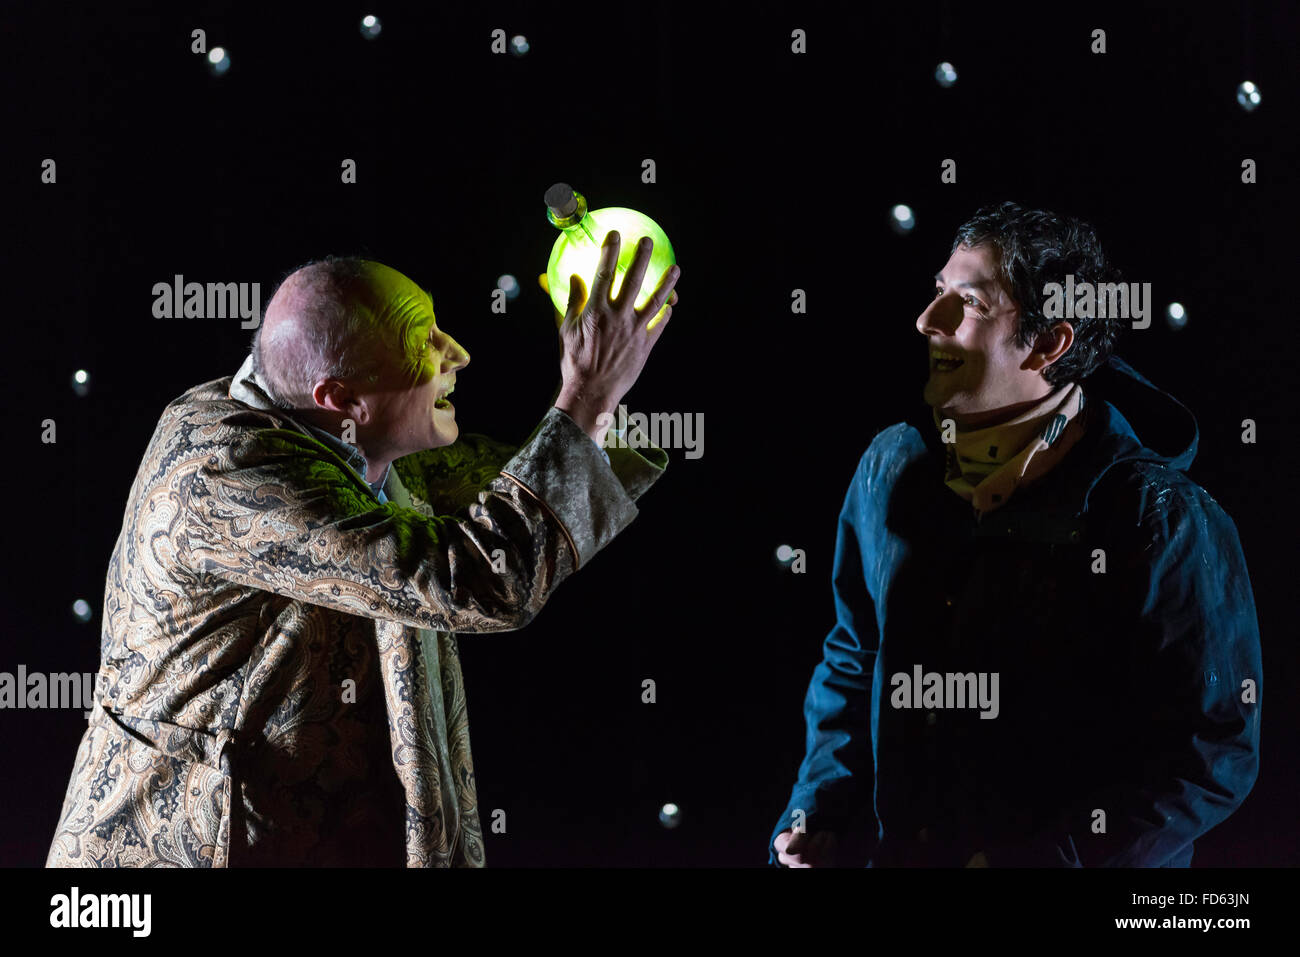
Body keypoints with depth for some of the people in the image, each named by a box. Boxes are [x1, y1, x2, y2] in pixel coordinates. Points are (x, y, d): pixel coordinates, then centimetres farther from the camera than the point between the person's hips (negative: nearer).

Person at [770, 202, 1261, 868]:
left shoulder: (1166, 524, -19)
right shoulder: (890, 466, 0)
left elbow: (1212, 758, -18)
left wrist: (1037, 859, -24)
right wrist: (818, 818, -3)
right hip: (889, 851, 5)